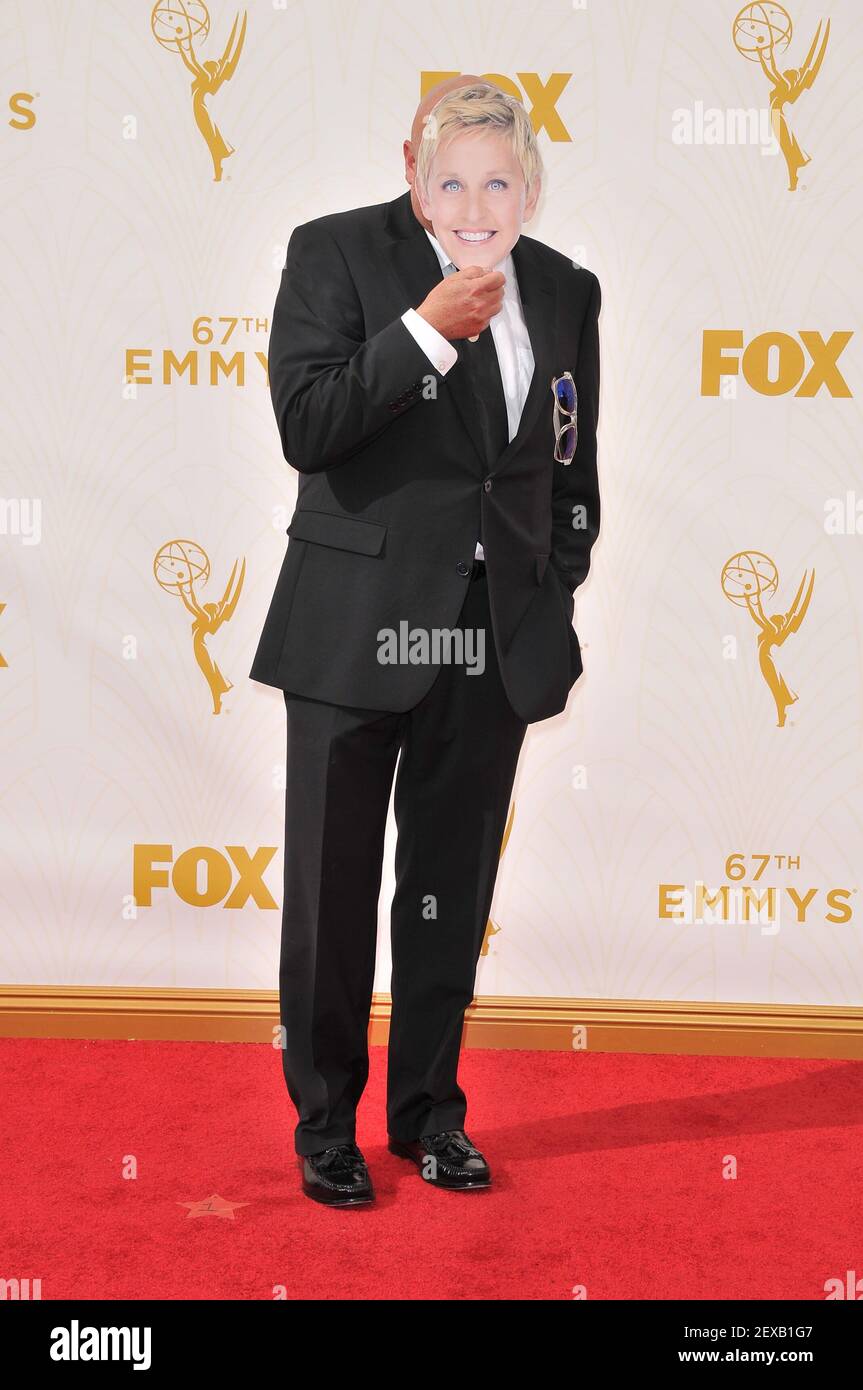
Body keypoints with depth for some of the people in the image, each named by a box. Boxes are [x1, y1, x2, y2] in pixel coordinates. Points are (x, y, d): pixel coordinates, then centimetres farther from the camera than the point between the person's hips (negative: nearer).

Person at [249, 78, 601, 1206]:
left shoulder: (566, 290, 10)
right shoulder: (335, 254, -3)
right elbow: (306, 428, -14)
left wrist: (553, 599, 8)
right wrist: (431, 330, -20)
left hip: (496, 645, 4)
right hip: (355, 633, -3)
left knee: (454, 894, 12)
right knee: (333, 892, 6)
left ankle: (429, 1112, 29)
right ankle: (325, 1125, 24)